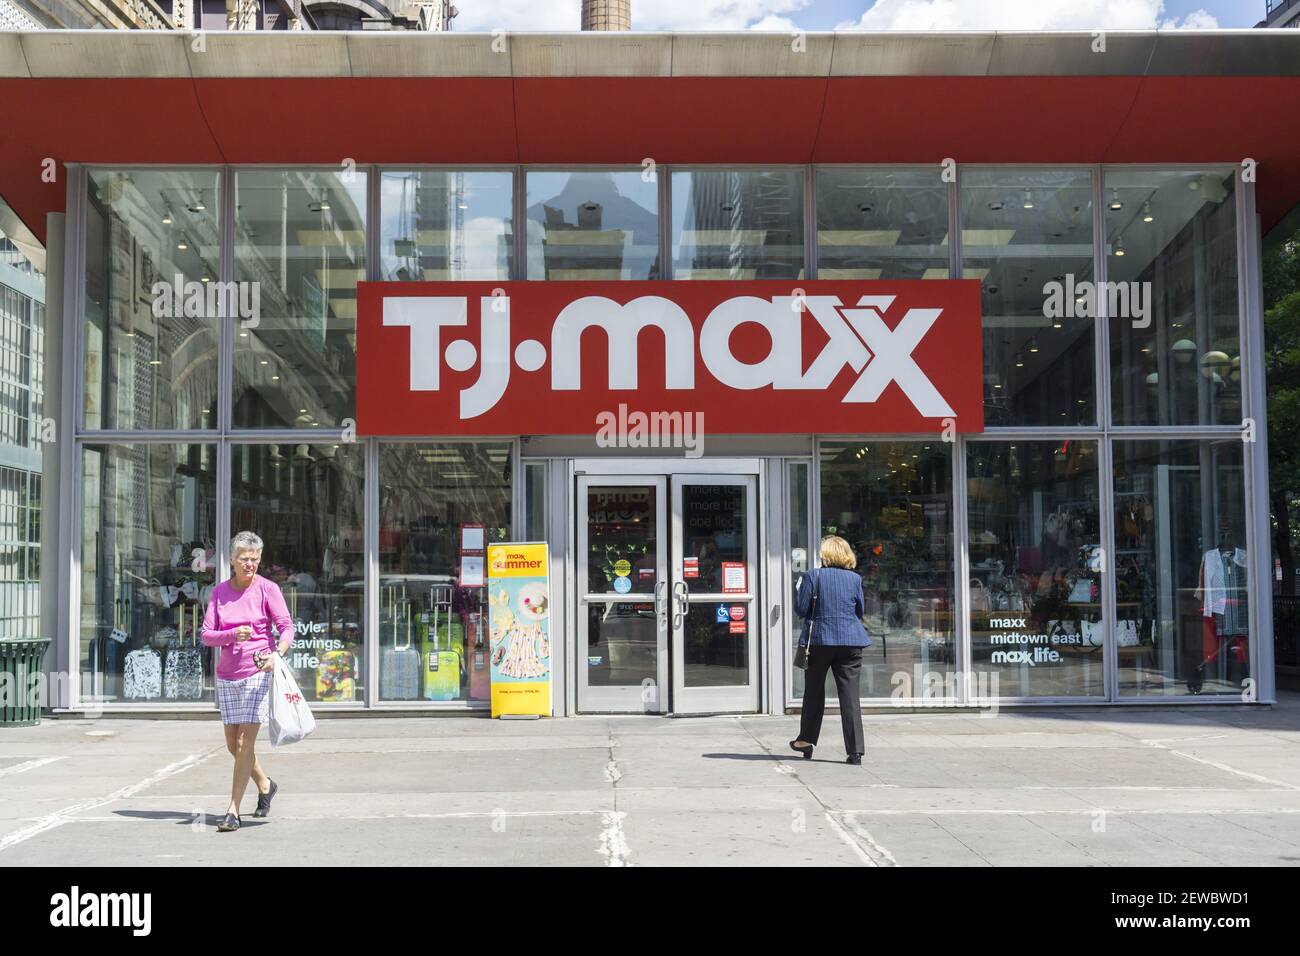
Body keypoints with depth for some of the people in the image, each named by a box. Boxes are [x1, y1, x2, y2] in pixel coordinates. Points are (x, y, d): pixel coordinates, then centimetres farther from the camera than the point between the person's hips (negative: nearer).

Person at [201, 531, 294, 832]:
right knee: (233, 744, 12)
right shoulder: (219, 591, 6)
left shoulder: (267, 589, -4)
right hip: (227, 674, 5)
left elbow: (287, 628, -10)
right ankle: (265, 784, 37)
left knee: (245, 742, -10)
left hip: (258, 672, -5)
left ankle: (233, 811, -5)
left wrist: (276, 654, -29)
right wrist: (233, 634, -18)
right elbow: (206, 635, 2)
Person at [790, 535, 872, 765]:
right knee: (850, 695, 0)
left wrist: (800, 589, 12)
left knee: (813, 693, 15)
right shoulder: (854, 578, 3)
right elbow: (860, 610, 10)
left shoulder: (812, 576, -5)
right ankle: (856, 750, -5)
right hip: (850, 641, 1)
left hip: (819, 640, -1)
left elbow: (800, 609, -5)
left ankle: (807, 740, 25)